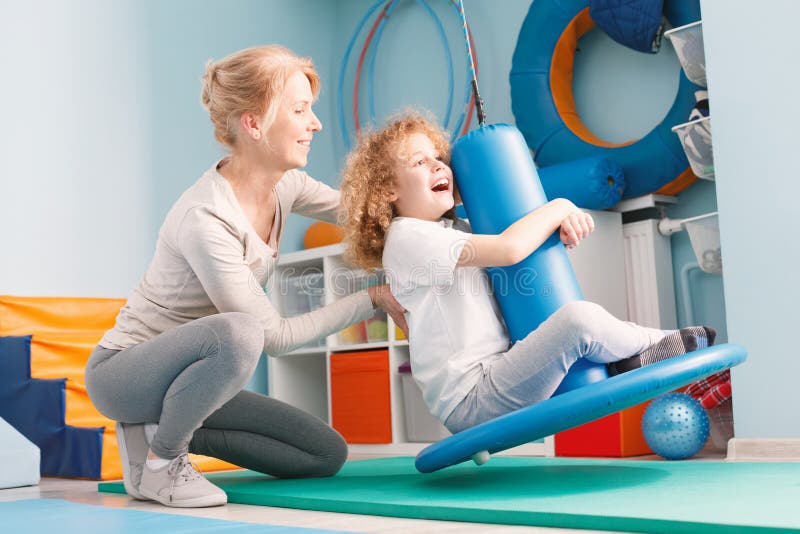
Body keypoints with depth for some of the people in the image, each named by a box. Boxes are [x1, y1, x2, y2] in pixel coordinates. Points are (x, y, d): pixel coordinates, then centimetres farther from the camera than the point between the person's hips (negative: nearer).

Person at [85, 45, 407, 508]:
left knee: (328, 455, 3)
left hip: (181, 379, 8)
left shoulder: (284, 184, -6)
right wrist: (373, 299, -18)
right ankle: (158, 460, -14)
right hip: (122, 372, -8)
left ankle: (161, 429, 7)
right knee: (236, 333, -40)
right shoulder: (207, 221, -30)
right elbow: (275, 337, -24)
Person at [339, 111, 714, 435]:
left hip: (496, 381, 10)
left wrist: (566, 219, -3)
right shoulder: (407, 237, -12)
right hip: (469, 399, -10)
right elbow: (508, 248, -22)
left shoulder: (457, 228, 18)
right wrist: (559, 206, -6)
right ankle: (658, 347, 4)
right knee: (578, 318, -21)